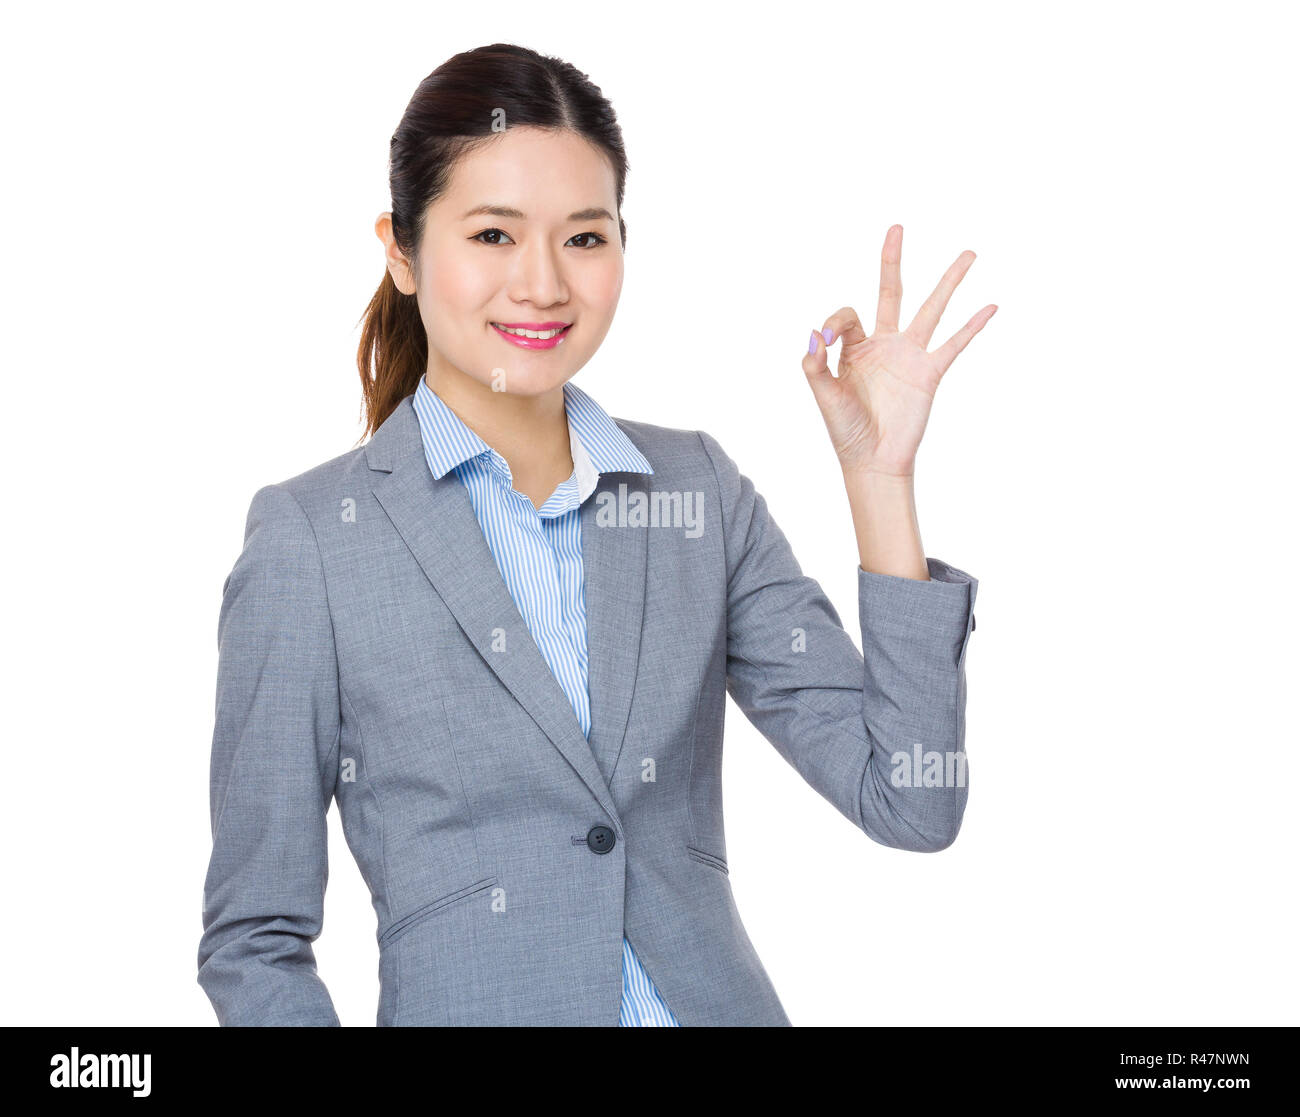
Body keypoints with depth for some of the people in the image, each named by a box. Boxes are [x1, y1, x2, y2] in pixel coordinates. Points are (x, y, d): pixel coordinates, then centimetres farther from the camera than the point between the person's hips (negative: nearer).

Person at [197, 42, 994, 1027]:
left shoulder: (700, 490, 0)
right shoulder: (310, 537, -10)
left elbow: (909, 802, -5)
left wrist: (879, 473, -9)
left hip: (719, 998, 3)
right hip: (466, 1005, -3)